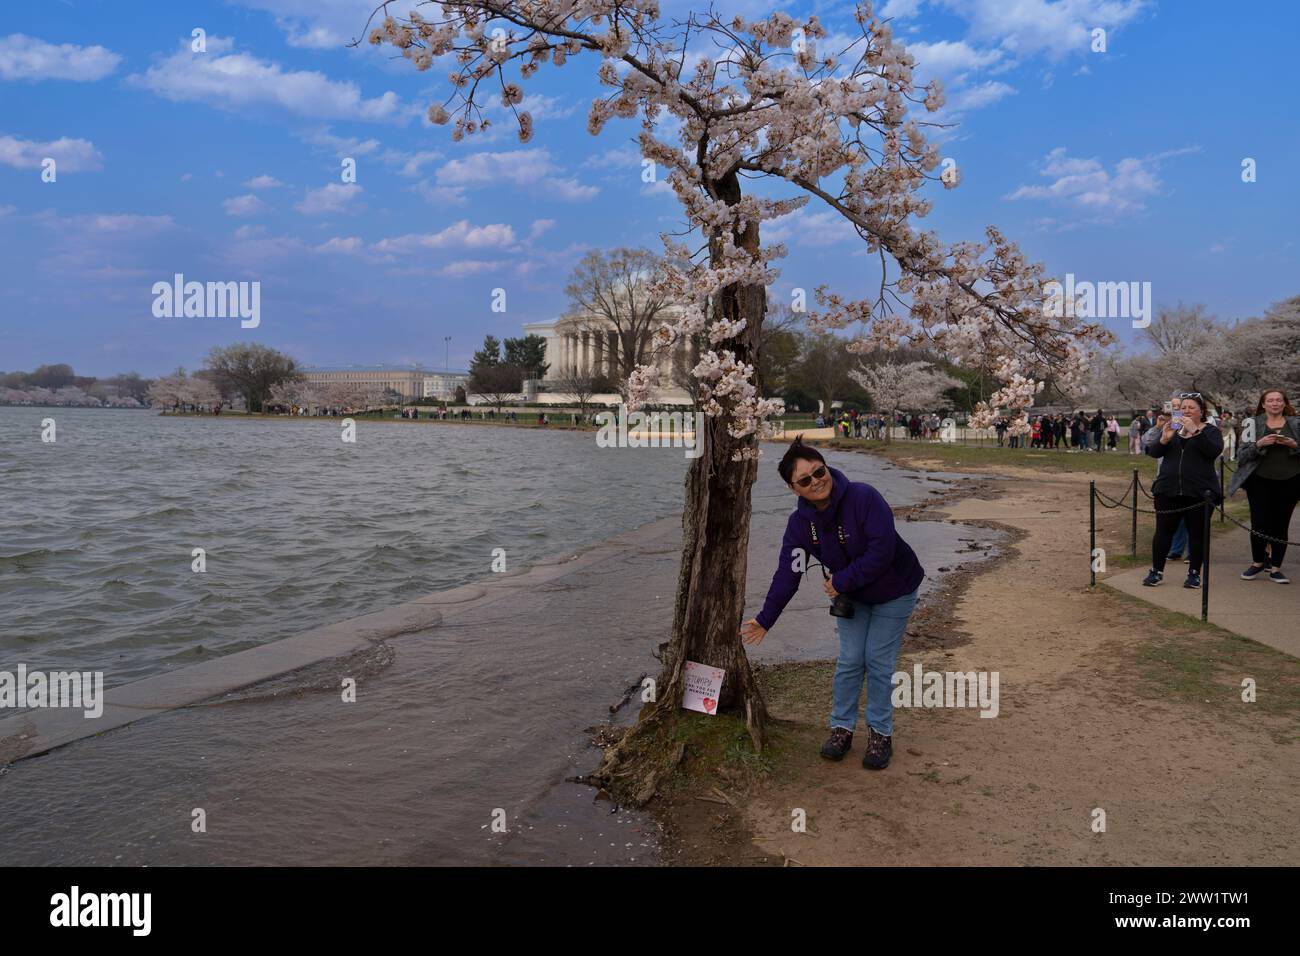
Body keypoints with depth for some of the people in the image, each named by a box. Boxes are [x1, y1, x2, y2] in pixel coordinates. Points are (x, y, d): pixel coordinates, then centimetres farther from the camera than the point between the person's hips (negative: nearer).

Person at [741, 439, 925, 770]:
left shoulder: (863, 497, -30)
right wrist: (765, 619, -17)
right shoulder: (800, 522, -14)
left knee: (879, 663, -1)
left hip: (894, 592, -4)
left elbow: (882, 550, -33)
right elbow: (787, 574, -12)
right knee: (850, 661, 2)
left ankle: (880, 733, 17)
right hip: (851, 597, 4)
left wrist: (841, 581, -26)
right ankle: (842, 727, 20)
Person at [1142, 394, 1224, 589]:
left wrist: (1195, 431, -23)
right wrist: (1164, 439, -16)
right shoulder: (1172, 428, 12)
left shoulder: (1210, 431, 3)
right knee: (1163, 532, 4)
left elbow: (1215, 451, -16)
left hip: (1199, 492, -2)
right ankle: (1156, 571, 13)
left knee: (1197, 534, 5)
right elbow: (1153, 452, 3)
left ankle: (1194, 573, 16)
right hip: (1168, 490, 2)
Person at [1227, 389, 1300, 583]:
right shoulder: (1253, 423, 3)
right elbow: (1241, 455, -2)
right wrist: (1258, 444, -18)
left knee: (1281, 525, 4)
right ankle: (1257, 563, 17)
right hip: (1260, 481, -1)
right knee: (1259, 523, -2)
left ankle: (1275, 568, 12)